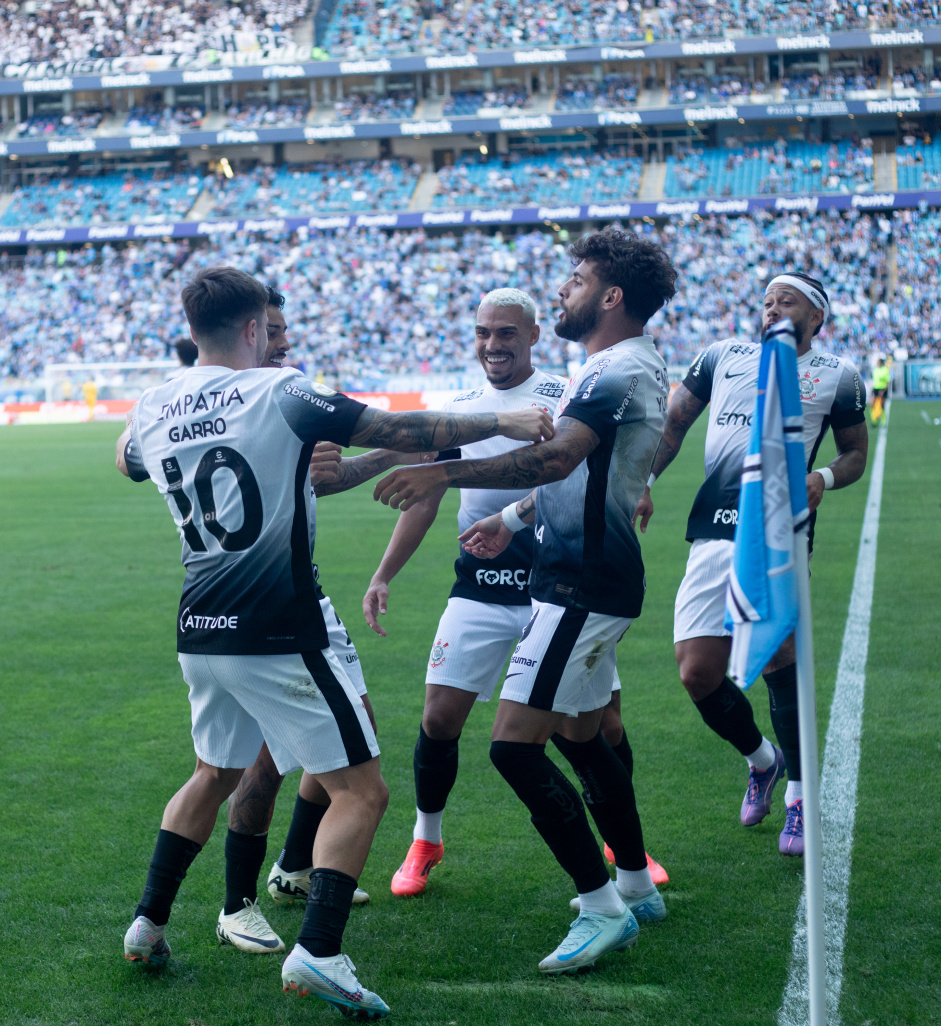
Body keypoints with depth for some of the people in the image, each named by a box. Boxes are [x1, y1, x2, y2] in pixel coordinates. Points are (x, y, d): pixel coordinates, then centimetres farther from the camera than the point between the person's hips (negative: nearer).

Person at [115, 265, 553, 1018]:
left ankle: (148, 925, 31)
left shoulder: (154, 408, 5)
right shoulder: (280, 394, -12)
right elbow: (403, 433, -13)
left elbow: (127, 462, 29)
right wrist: (500, 423, -3)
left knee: (215, 774, 29)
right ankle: (317, 953, -13)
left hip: (202, 637, 7)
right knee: (361, 790, 0)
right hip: (278, 638, -7)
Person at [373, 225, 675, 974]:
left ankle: (604, 909, -7)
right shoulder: (629, 367, 16)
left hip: (583, 587, -11)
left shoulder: (618, 371, -18)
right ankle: (637, 885, 34)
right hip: (594, 580, 11)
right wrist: (515, 519, 29)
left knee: (516, 745, -12)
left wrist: (443, 474, -36)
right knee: (580, 735, 21)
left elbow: (556, 458, -33)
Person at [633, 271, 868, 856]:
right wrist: (642, 480, 7)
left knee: (777, 652, -21)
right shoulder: (722, 356, 19)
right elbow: (674, 424, 22)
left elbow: (856, 453, 19)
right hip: (713, 532, 3)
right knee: (698, 675, -3)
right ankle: (763, 759, 26)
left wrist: (823, 478, -3)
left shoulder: (837, 376, 14)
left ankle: (798, 794, -4)